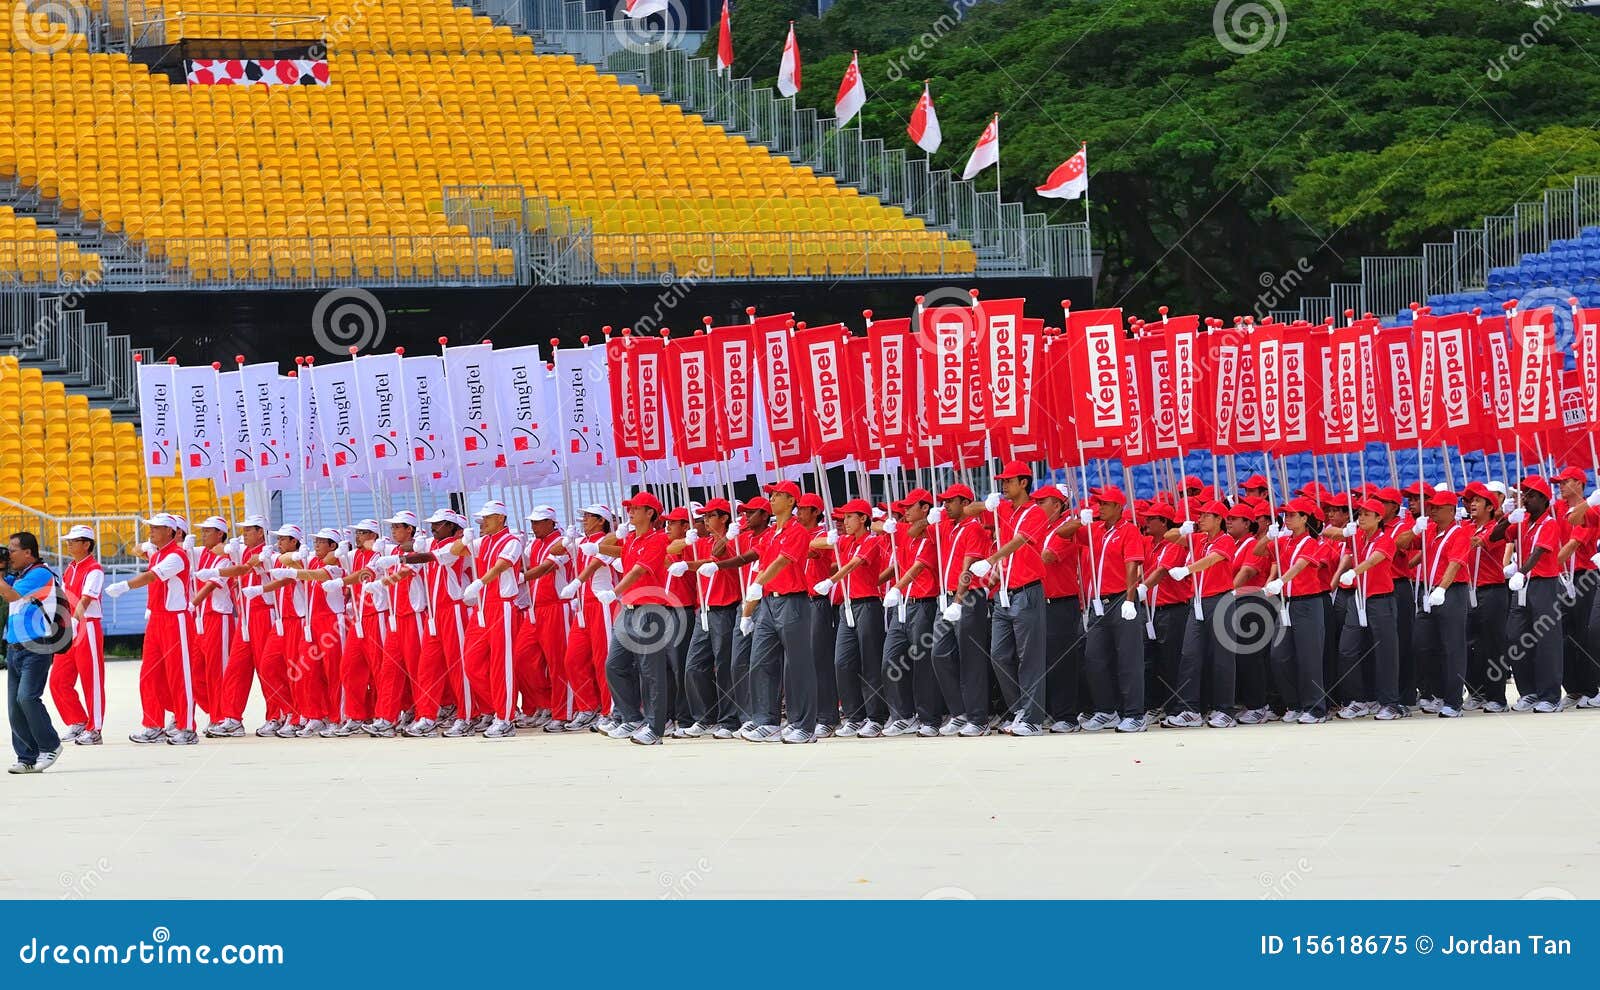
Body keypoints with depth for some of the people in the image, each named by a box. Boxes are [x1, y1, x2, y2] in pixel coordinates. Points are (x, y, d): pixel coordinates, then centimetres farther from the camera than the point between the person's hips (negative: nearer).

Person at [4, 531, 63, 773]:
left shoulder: (40, 574, -10)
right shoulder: (16, 575, 18)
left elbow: (11, 595, -19)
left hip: (35, 648, -9)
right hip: (14, 649, 9)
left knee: (27, 697, -18)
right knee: (15, 707, 3)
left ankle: (50, 746, -3)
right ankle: (28, 758, 7)